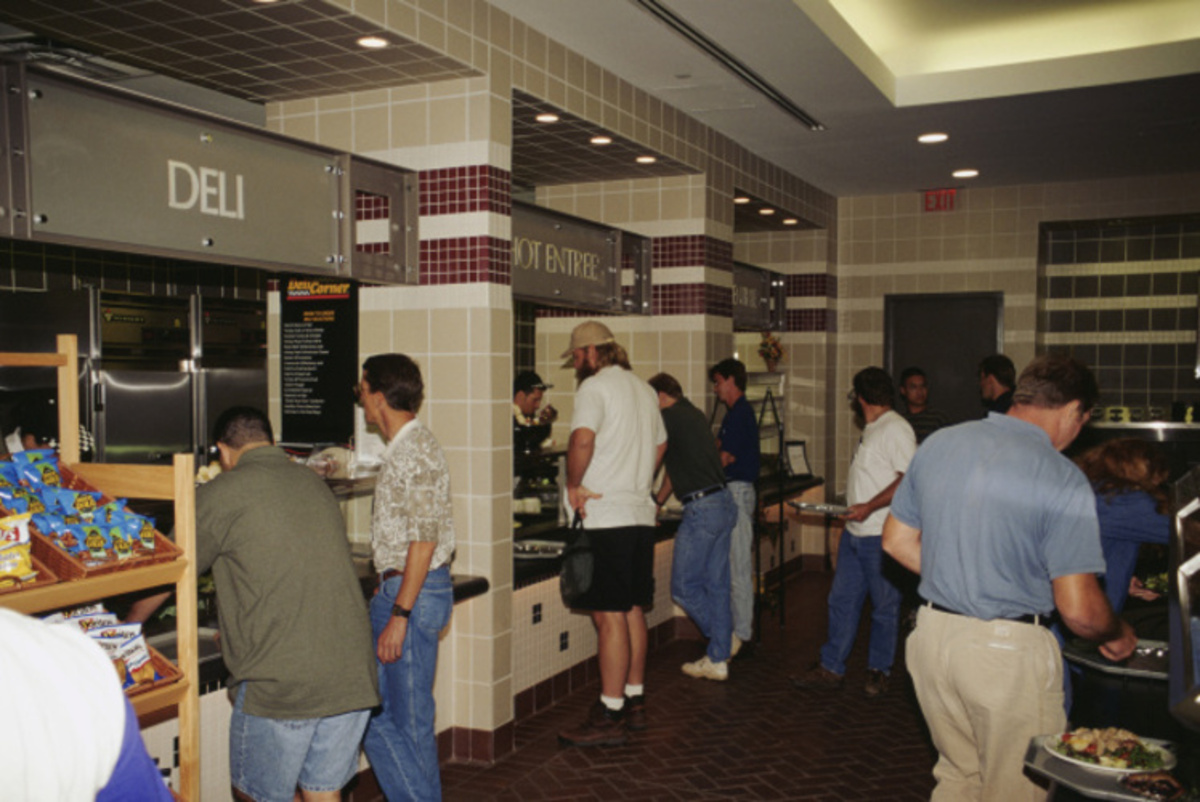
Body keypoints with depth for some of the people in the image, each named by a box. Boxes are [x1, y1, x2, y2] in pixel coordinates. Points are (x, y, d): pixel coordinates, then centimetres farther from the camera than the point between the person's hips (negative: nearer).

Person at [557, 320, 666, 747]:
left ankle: (610, 715, 1)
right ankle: (634, 702, 24)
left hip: (606, 519, -9)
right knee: (633, 611, 15)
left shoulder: (595, 387, -10)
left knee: (610, 616, -5)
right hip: (641, 515, 9)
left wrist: (574, 484, -13)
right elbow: (659, 444, 28)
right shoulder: (643, 388, 18)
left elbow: (582, 439, -26)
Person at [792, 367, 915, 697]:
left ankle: (879, 670, 20)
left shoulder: (895, 429, -14)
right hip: (856, 533, 9)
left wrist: (869, 507, -24)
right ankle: (831, 668, 18)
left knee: (884, 606, 6)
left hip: (881, 536, -9)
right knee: (841, 601, 11)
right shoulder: (872, 429, 15)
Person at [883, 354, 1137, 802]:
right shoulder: (1062, 480, -16)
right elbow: (1078, 610, -17)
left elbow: (897, 541, 9)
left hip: (932, 633, 6)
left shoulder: (937, 444, 1)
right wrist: (1118, 635, 4)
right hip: (1008, 650, -6)